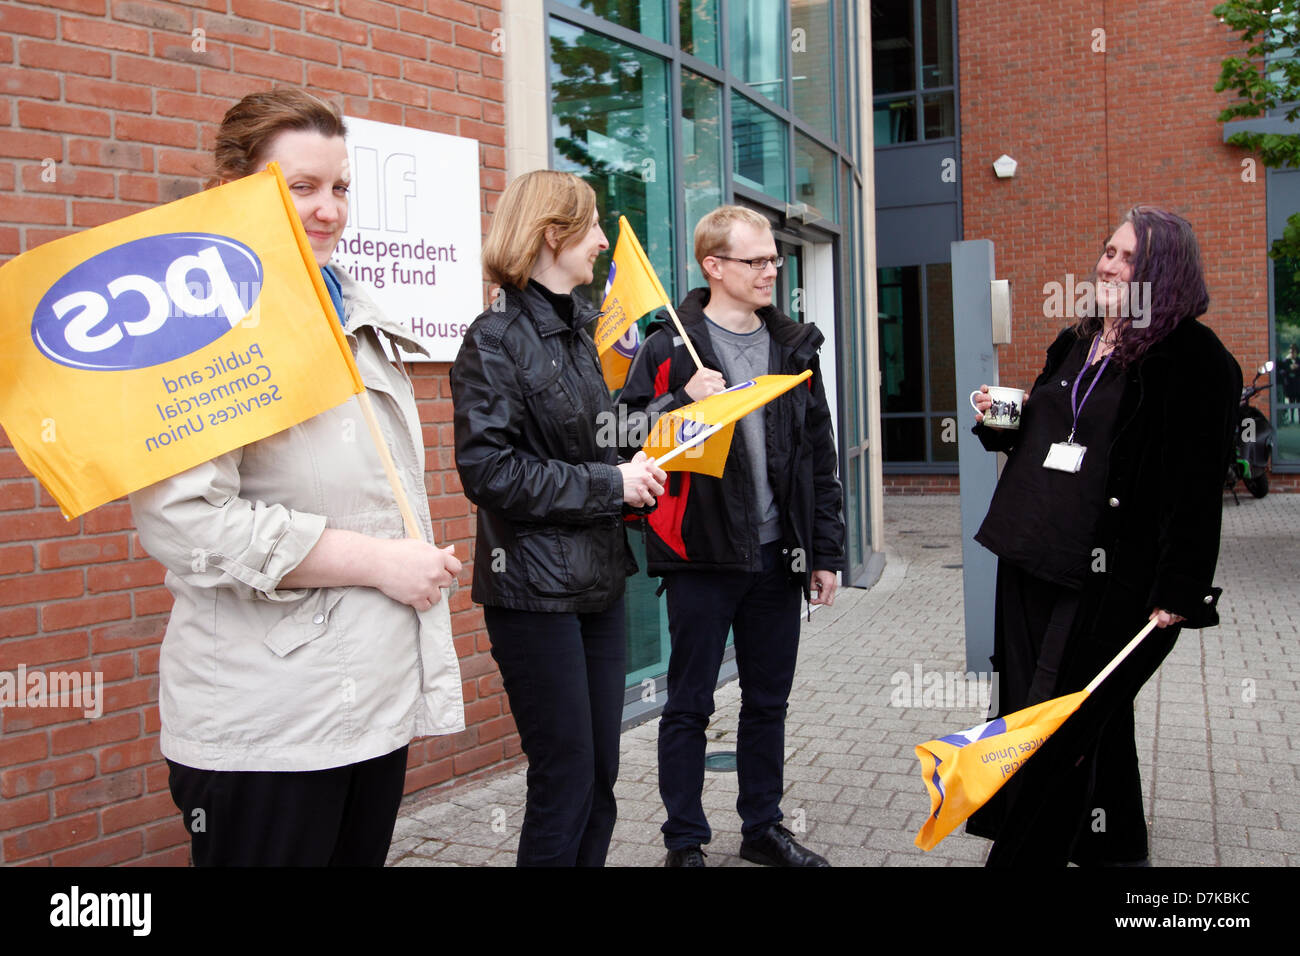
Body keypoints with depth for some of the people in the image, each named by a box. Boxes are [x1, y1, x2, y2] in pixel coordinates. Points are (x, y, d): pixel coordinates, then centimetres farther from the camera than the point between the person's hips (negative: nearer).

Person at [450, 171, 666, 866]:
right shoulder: (496, 339, -10)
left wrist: (634, 474, 6)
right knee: (566, 782, 0)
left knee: (600, 779, 13)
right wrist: (611, 484, -16)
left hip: (599, 580, 8)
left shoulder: (576, 332, 14)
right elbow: (489, 471, -19)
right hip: (535, 591, -8)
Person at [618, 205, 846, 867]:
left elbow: (820, 455, 12)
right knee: (689, 705, 5)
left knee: (769, 700, 16)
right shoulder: (670, 346, -5)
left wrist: (826, 552, 9)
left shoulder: (794, 347, 10)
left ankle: (762, 827, 33)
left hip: (776, 552, 5)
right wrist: (682, 403, -23)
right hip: (703, 553, -4)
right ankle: (684, 842, 21)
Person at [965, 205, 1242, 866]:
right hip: (1032, 562, 7)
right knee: (1095, 725, 17)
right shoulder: (1075, 344, 15)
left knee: (1056, 735, -2)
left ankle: (1020, 857, 10)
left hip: (1112, 582, -7)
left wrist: (1179, 591, -18)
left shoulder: (1194, 358, -8)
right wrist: (1000, 423, 6)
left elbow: (1196, 484, -14)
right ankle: (1114, 849, 34)